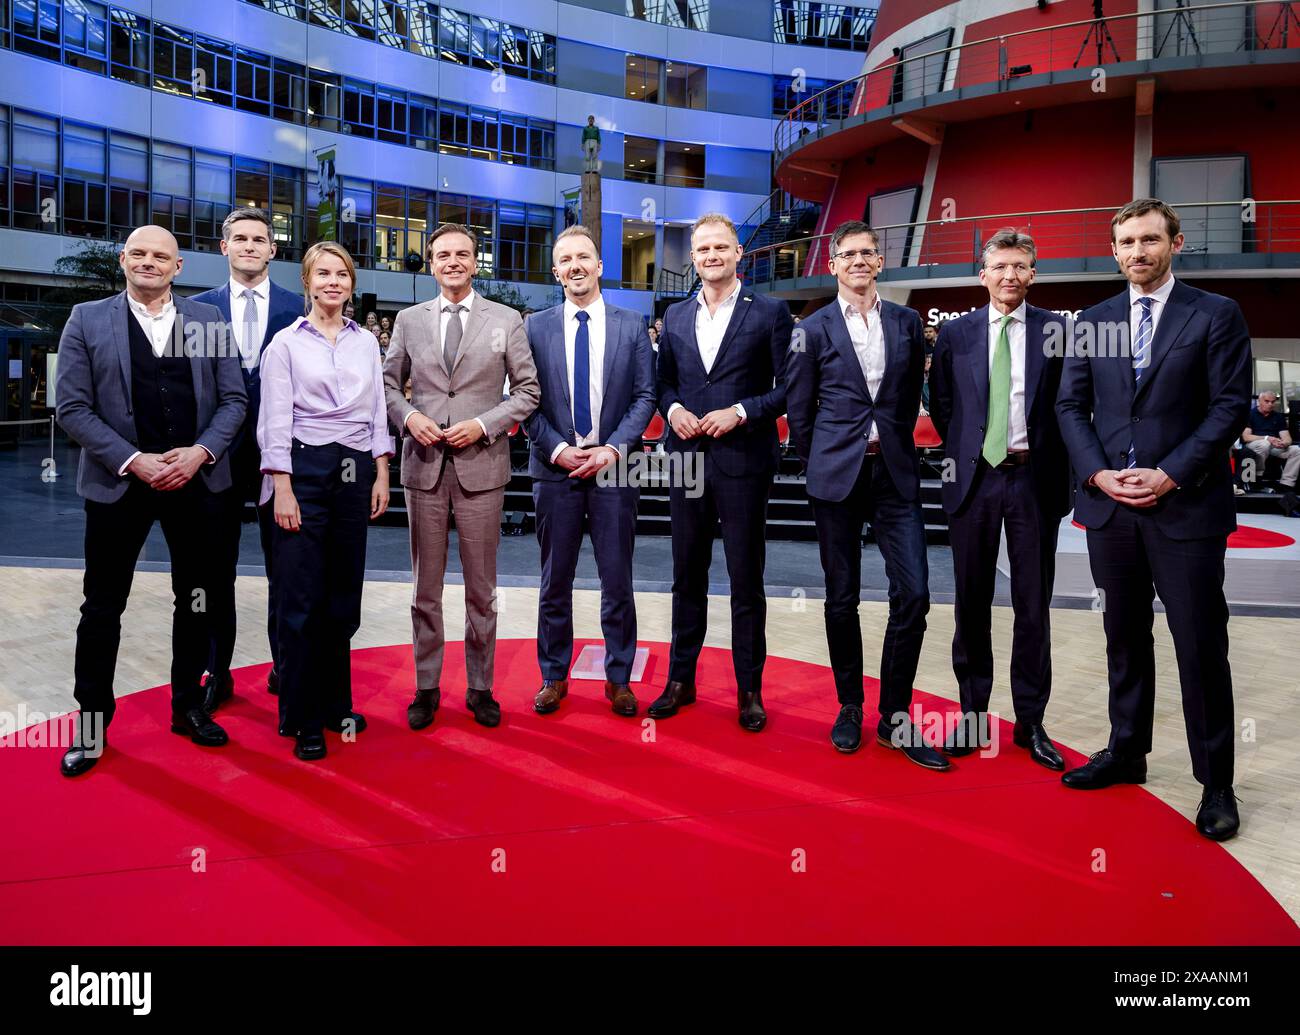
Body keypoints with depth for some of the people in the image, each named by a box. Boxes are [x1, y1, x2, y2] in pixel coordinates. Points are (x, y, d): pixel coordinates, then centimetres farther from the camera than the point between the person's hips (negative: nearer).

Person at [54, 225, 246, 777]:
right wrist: (133, 461, -14)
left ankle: (189, 706, 26)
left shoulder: (208, 319, 6)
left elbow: (233, 399, 4)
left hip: (196, 479, 2)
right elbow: (72, 407, -3)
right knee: (103, 606, 6)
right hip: (118, 481, -1)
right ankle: (92, 722, 20)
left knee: (196, 599, 10)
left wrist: (199, 452, -11)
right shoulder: (87, 320, 2)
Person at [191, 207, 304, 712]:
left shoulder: (298, 308, 1)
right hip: (219, 452, 1)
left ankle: (285, 667, 22)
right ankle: (217, 672, 21)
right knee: (217, 569, 9)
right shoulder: (200, 308, 5)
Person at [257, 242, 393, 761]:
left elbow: (377, 411, 12)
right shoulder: (287, 342, -1)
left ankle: (334, 705, 22)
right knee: (301, 598, -2)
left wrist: (381, 475, 5)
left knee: (343, 597, 9)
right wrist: (282, 489, -12)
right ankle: (302, 719, 10)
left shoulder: (366, 342, 12)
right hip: (304, 470, -4)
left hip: (355, 472, 4)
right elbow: (276, 420, -5)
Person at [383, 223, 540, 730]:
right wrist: (407, 416, -6)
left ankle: (480, 688, 20)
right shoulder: (409, 321, 9)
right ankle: (426, 688, 20)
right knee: (425, 588, 8)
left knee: (481, 589, 6)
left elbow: (528, 390, 4)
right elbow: (388, 382, 14)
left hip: (481, 466, -1)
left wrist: (484, 424, -9)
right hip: (424, 466, 2)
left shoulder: (506, 321, 4)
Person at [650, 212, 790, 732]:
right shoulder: (675, 316, 12)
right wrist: (673, 410, -5)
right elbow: (664, 381, 16)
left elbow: (788, 387, -3)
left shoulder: (770, 312, -1)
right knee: (687, 575, 12)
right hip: (687, 458, 4)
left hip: (743, 460, -4)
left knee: (746, 580, 5)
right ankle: (680, 679, 24)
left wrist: (741, 412, -15)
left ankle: (749, 689, 17)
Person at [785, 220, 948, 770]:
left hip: (895, 475, 2)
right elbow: (798, 407, 7)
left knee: (913, 594, -6)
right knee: (842, 598, 5)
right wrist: (821, 462, 9)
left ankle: (895, 715, 8)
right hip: (837, 477, -2)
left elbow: (911, 395, 17)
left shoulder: (907, 322, 9)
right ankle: (850, 707, 21)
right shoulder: (813, 329, 2)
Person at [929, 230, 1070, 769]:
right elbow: (940, 404, 13)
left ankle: (1030, 721, 16)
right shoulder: (955, 333, 5)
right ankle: (972, 715, 19)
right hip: (974, 477, 1)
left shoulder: (1057, 330, 2)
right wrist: (962, 451, 7)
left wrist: (1051, 459, 0)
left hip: (1034, 478, -1)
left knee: (1033, 604, 5)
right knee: (972, 603, 7)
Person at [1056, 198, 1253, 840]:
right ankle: (1126, 752, 26)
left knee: (1200, 645, 1)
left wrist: (1170, 475, -14)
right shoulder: (1092, 322, 11)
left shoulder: (1216, 315, 1)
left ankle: (1216, 782, 13)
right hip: (1109, 503, 4)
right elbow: (1071, 406, 8)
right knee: (1124, 638, 13)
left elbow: (1230, 405, -5)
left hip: (1187, 505, -3)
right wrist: (1098, 472, -7)